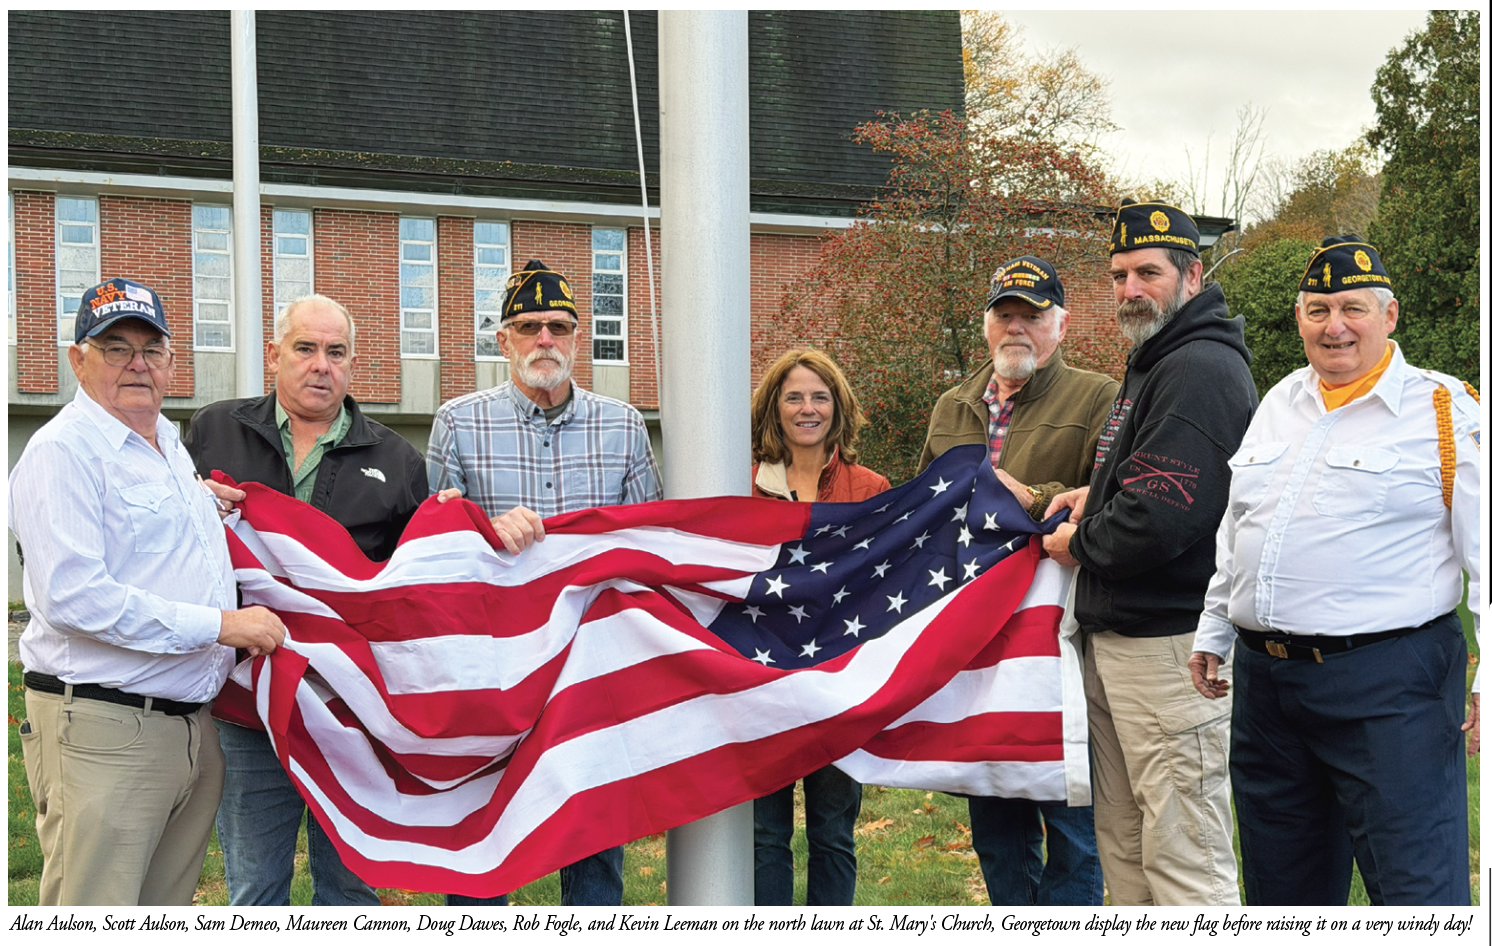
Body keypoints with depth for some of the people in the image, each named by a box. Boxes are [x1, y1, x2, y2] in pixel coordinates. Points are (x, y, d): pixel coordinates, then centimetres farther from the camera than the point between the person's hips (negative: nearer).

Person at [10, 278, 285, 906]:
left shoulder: (174, 447, 18)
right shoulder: (64, 450, -9)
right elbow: (73, 597, -21)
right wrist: (220, 624, -18)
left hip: (192, 728, 8)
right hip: (102, 732, -8)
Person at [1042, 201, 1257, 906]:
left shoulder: (1203, 370, -16)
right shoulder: (1151, 365, 18)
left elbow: (1160, 519, -25)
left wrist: (1078, 545, -6)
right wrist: (1096, 494, 10)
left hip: (1172, 643, -11)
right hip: (1114, 637, 11)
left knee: (1183, 857, -5)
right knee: (1121, 840, 17)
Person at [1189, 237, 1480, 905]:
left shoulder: (1444, 411, -4)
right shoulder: (1279, 403, 15)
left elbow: (1485, 552, -7)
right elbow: (1233, 531, 23)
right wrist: (1213, 632, 22)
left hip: (1388, 683, -6)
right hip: (1264, 678, 6)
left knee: (1417, 890, -7)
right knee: (1281, 885, 16)